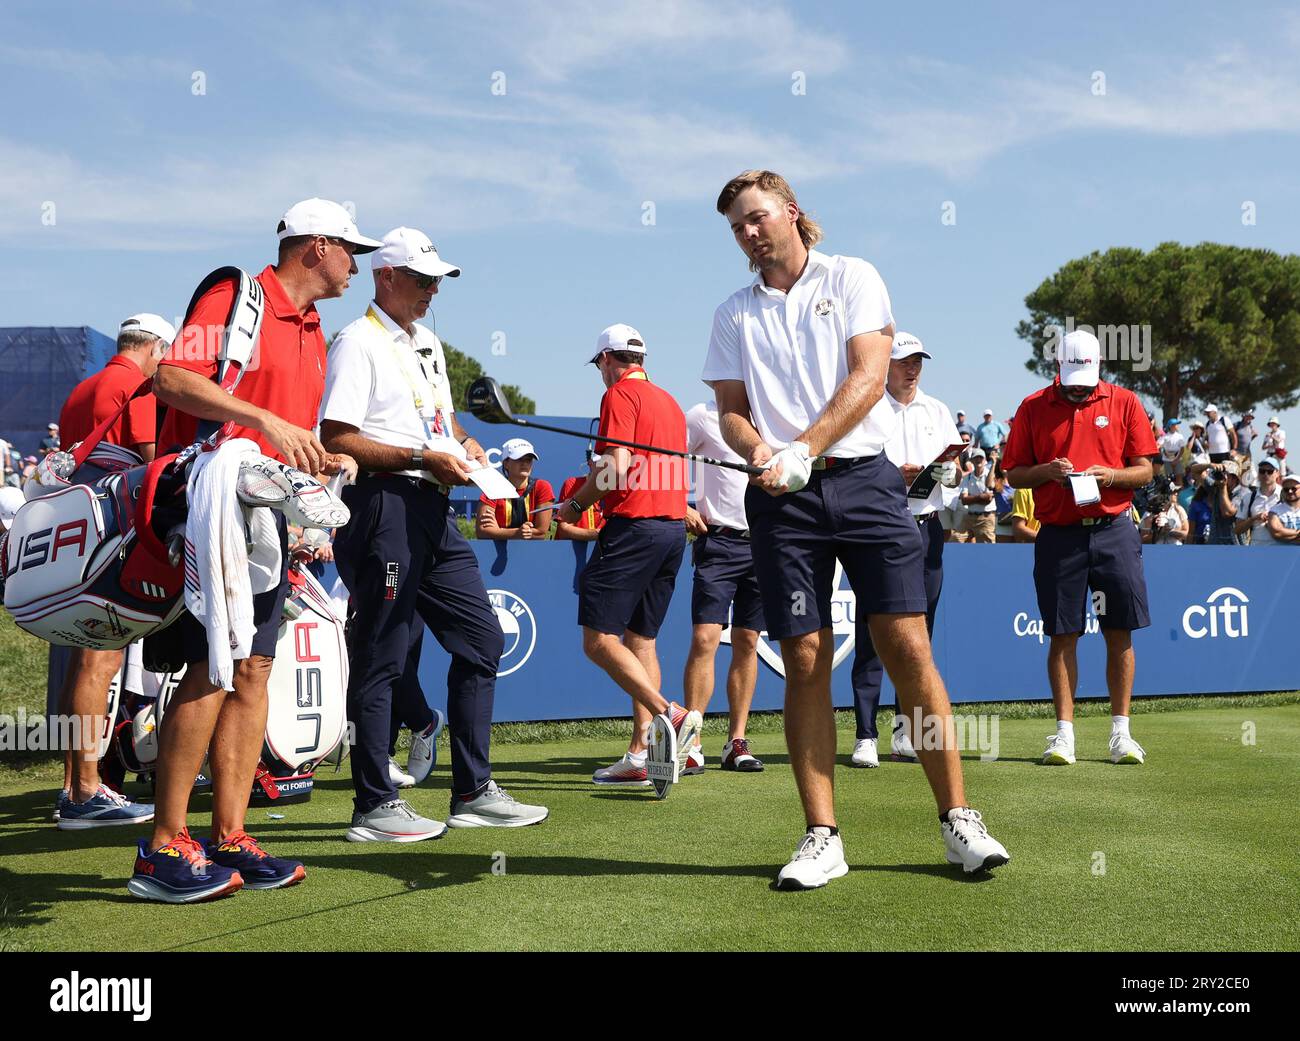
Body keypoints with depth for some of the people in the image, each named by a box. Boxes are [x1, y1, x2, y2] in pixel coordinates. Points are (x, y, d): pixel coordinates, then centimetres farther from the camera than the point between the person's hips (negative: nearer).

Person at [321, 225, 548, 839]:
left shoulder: (429, 343, 22)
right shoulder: (358, 342, -6)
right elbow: (336, 439, -15)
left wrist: (463, 443, 8)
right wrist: (423, 455, -18)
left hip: (434, 510, 9)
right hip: (384, 507, -9)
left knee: (482, 641, 9)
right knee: (384, 658, -5)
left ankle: (473, 793, 17)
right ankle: (374, 807, 3)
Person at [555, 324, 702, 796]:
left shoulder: (620, 394, -5)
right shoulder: (669, 401, 20)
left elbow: (616, 468, -16)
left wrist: (575, 505, -2)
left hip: (634, 526, -9)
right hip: (674, 526, 9)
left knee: (599, 639, -9)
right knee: (640, 640, 11)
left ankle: (667, 713, -23)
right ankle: (640, 753, 9)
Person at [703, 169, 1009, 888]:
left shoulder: (852, 277, 7)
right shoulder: (734, 313, 16)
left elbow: (868, 377, -4)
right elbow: (731, 410, 12)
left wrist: (803, 450, -14)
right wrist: (759, 452, -11)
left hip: (861, 477, -2)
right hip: (781, 500, 2)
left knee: (907, 646, -7)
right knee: (804, 661, -1)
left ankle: (958, 821, 1)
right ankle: (821, 837, 4)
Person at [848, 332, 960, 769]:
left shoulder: (938, 411, 18)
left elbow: (953, 475, 16)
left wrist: (945, 471, -6)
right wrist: (893, 475, -17)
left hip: (927, 526, 5)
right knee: (872, 632, -7)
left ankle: (905, 732, 12)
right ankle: (865, 736, -6)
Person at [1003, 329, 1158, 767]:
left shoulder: (1125, 403, 6)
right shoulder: (1033, 407, 6)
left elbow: (1144, 470, 6)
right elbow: (1015, 473, 7)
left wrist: (1111, 475, -14)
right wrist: (1047, 471, -13)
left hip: (1114, 530, 0)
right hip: (1058, 535, 0)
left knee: (1120, 632, 0)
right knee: (1062, 635, 1)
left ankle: (1121, 732, 9)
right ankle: (1064, 733, 6)